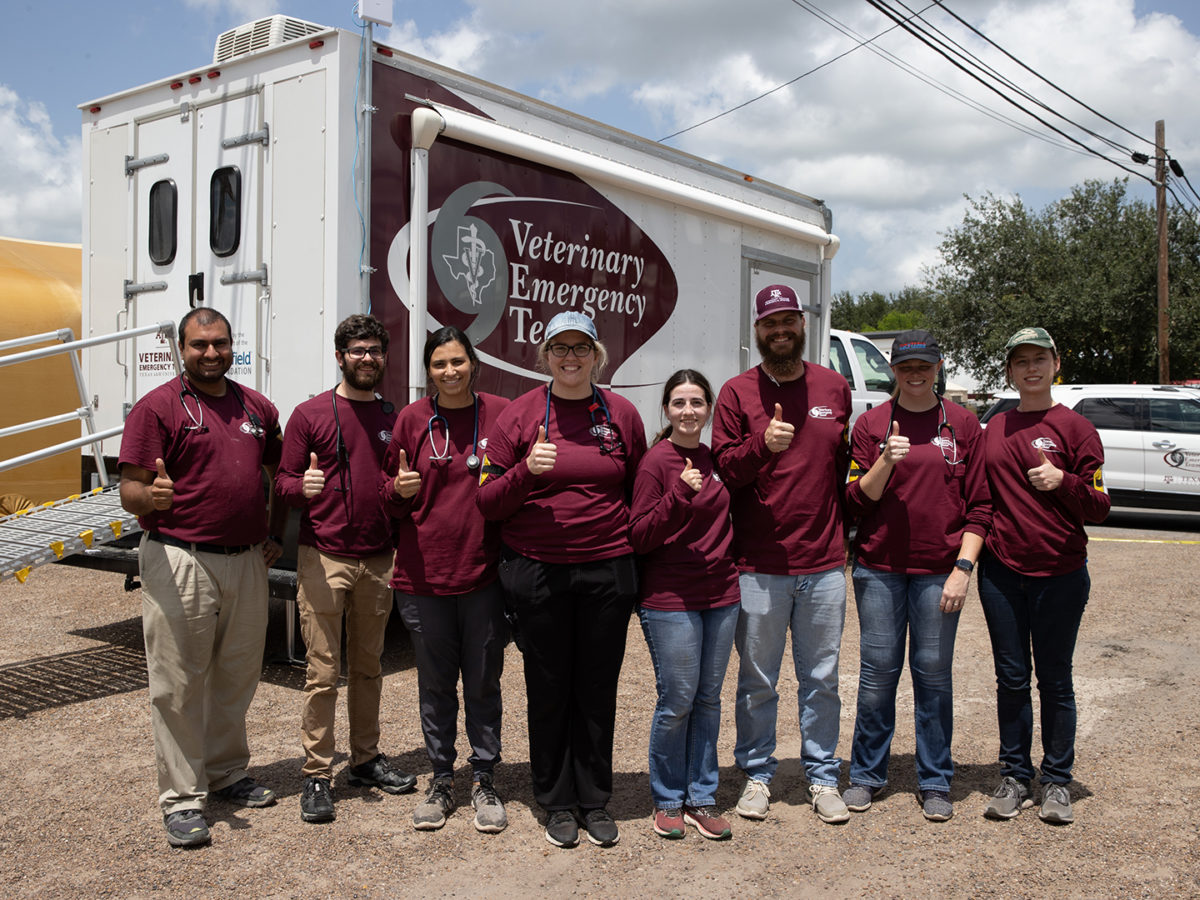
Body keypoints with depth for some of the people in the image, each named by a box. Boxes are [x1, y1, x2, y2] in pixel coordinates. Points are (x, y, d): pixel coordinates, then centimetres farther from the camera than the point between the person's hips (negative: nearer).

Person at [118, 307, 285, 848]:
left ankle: (228, 774, 31)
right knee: (179, 684, 1)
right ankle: (182, 798, 12)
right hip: (179, 563, -5)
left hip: (248, 562, 5)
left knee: (238, 676, 15)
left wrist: (275, 533, 13)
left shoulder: (258, 407, 11)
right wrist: (153, 496, -32)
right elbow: (130, 493, -9)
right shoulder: (157, 408, -5)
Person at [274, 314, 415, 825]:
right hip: (323, 557, -4)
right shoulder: (310, 414, -1)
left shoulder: (394, 419, 11)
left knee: (368, 667, 13)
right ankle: (317, 775, 8)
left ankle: (366, 759, 26)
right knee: (323, 671, -2)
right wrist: (303, 486, -23)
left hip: (377, 559, 4)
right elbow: (283, 484, -2)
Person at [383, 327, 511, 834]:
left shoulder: (499, 413, 1)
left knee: (483, 683, 8)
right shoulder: (412, 419, 4)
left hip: (483, 572, -1)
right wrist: (399, 489, -11)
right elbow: (390, 491, 10)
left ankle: (485, 782, 23)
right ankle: (441, 781, 27)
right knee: (435, 684, 12)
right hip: (423, 572, 1)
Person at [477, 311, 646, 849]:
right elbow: (487, 502, -2)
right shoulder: (520, 414, 0)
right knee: (548, 690, 8)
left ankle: (595, 802, 27)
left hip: (607, 570, 1)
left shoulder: (621, 414, 5)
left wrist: (630, 540, 5)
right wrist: (526, 471, -18)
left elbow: (640, 491, 16)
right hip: (536, 572, -1)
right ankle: (557, 804, 26)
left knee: (598, 689, 10)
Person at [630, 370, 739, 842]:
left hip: (720, 596, 6)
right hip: (670, 598, -6)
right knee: (677, 701, 0)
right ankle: (668, 801, 18)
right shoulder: (656, 461, -10)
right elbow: (639, 537, -13)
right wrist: (679, 494, -25)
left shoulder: (714, 459, 9)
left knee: (708, 699, 12)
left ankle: (701, 798, 24)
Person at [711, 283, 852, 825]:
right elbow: (721, 469, -4)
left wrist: (850, 529, 11)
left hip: (824, 562, 2)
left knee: (821, 677, 11)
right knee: (757, 679, 8)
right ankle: (757, 775, 24)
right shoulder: (737, 392, 1)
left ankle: (823, 776, 26)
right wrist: (762, 445, -21)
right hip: (758, 565, -2)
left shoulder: (834, 388, 10)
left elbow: (846, 466, 15)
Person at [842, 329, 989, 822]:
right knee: (877, 672, 5)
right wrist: (885, 462, -16)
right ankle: (866, 774, 20)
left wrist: (963, 567, -5)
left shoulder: (963, 424, 5)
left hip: (939, 571, 0)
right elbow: (856, 500, 1)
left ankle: (935, 781, 20)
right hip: (879, 567, 0)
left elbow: (978, 504, 3)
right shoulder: (871, 423, 5)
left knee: (934, 672, 6)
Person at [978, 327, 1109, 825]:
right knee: (1011, 678, 9)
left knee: (1055, 680, 6)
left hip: (1059, 573, -3)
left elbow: (1099, 508, -5)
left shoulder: (1075, 427, -3)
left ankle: (1057, 782, 20)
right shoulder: (995, 428, 9)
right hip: (1001, 571, 3)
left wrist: (1064, 481, -22)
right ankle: (1014, 777, 21)